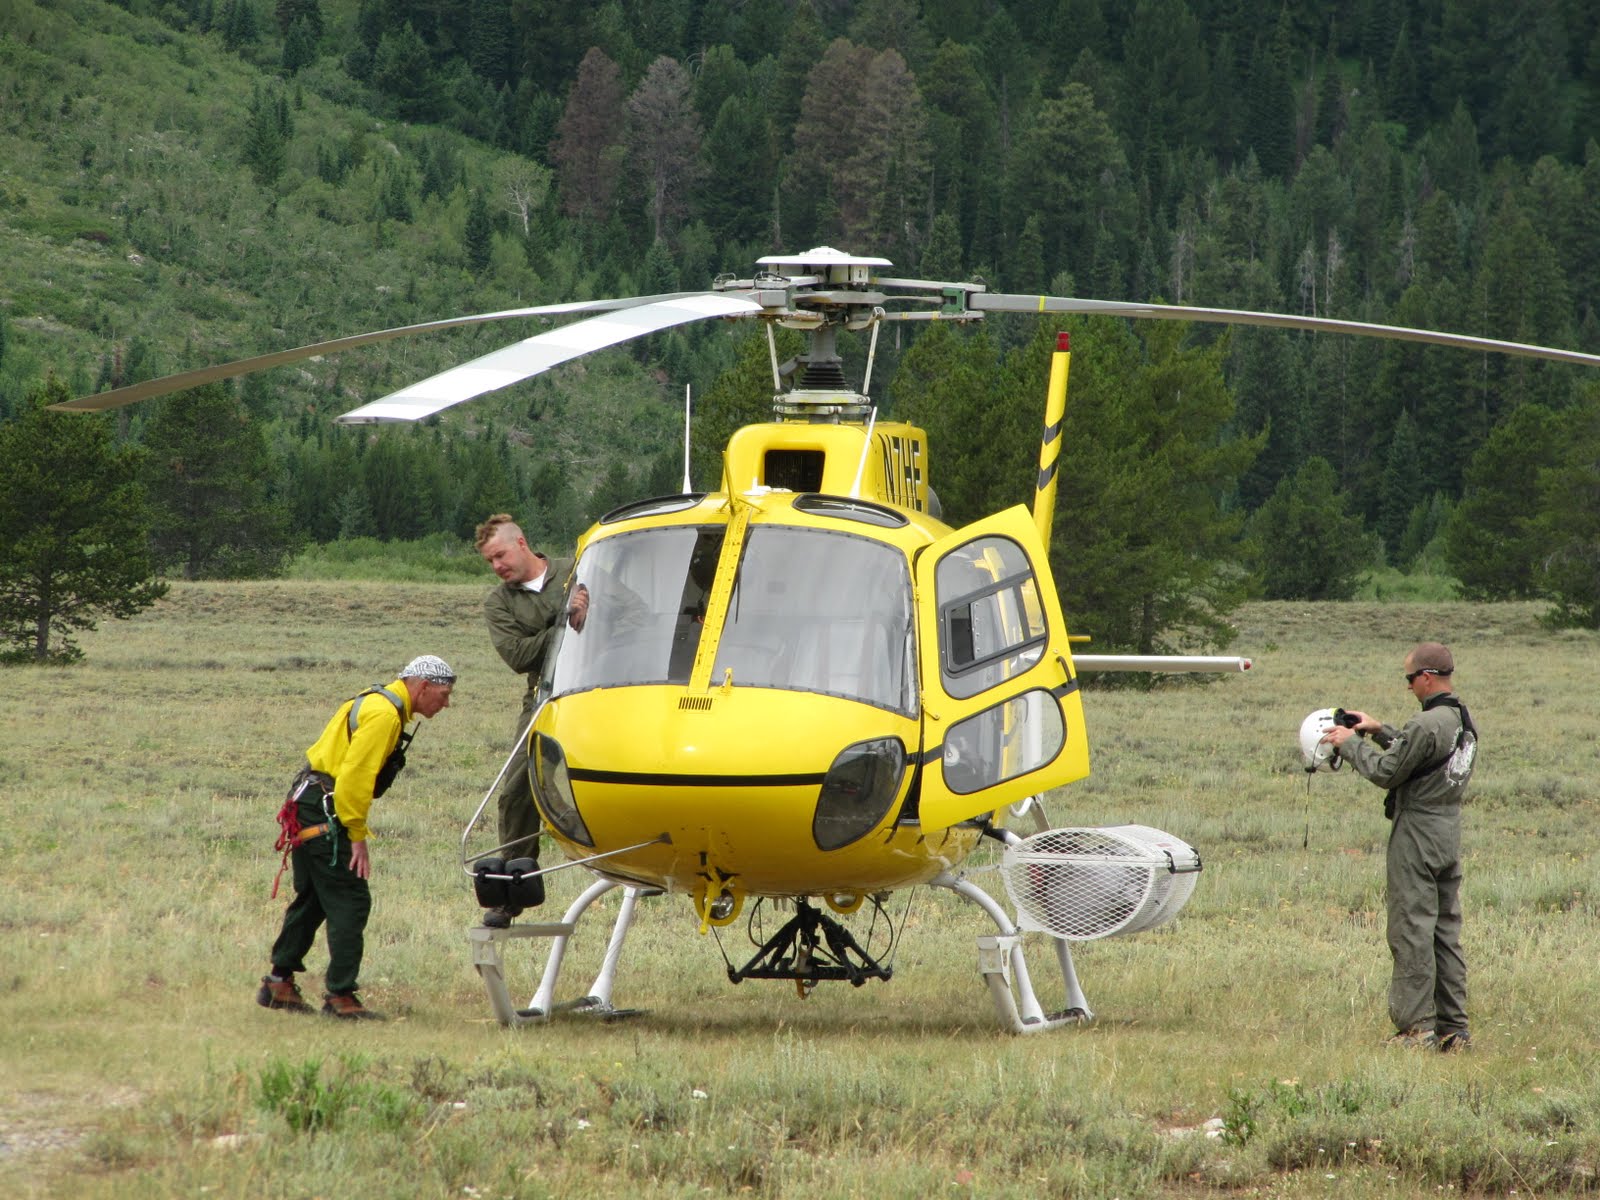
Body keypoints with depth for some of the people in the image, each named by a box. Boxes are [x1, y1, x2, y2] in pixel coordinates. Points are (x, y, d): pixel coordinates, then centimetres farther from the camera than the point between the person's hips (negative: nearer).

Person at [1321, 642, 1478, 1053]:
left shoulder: (1427, 725, -19)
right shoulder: (1464, 721, 9)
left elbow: (1386, 772, -12)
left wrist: (1351, 743, 1)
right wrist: (1381, 731, 21)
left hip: (1417, 834, -9)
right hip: (1449, 832, 9)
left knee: (1412, 931, -5)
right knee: (1446, 931, 11)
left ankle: (1417, 1026, -5)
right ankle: (1454, 1027, 11)